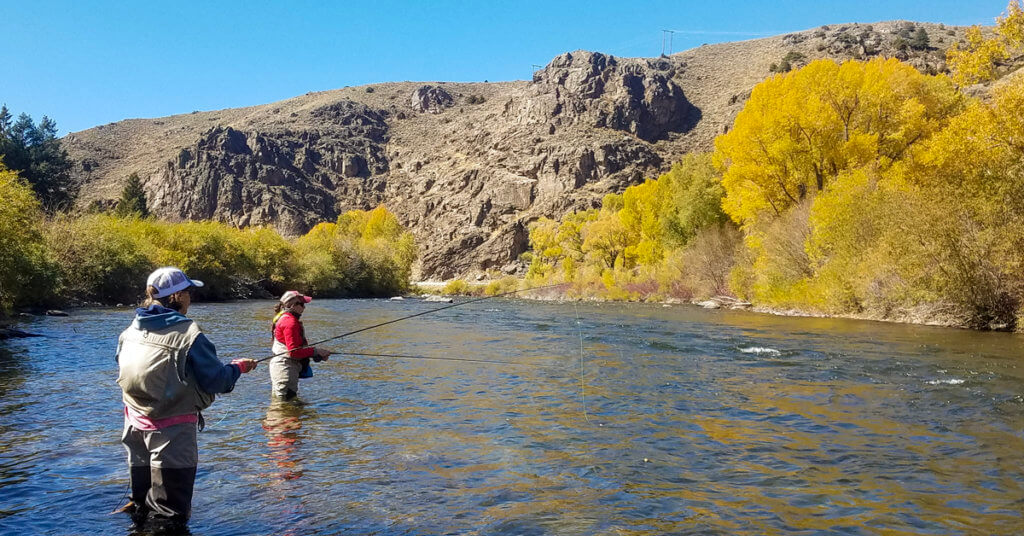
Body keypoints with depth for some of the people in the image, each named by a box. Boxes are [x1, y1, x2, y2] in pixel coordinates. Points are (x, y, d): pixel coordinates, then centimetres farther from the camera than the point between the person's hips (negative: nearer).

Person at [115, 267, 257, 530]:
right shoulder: (188, 334, -19)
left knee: (142, 505, 24)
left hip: (136, 425, 7)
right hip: (173, 430, -7)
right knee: (170, 514, 7)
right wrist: (238, 367, 4)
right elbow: (217, 380, -15)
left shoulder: (130, 331, 1)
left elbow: (124, 375, 15)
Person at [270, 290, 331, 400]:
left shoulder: (285, 318, 15)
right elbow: (294, 351, -22)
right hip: (285, 367, -11)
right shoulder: (290, 322, -18)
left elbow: (299, 345, 16)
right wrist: (316, 351, -14)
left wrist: (318, 355, 7)